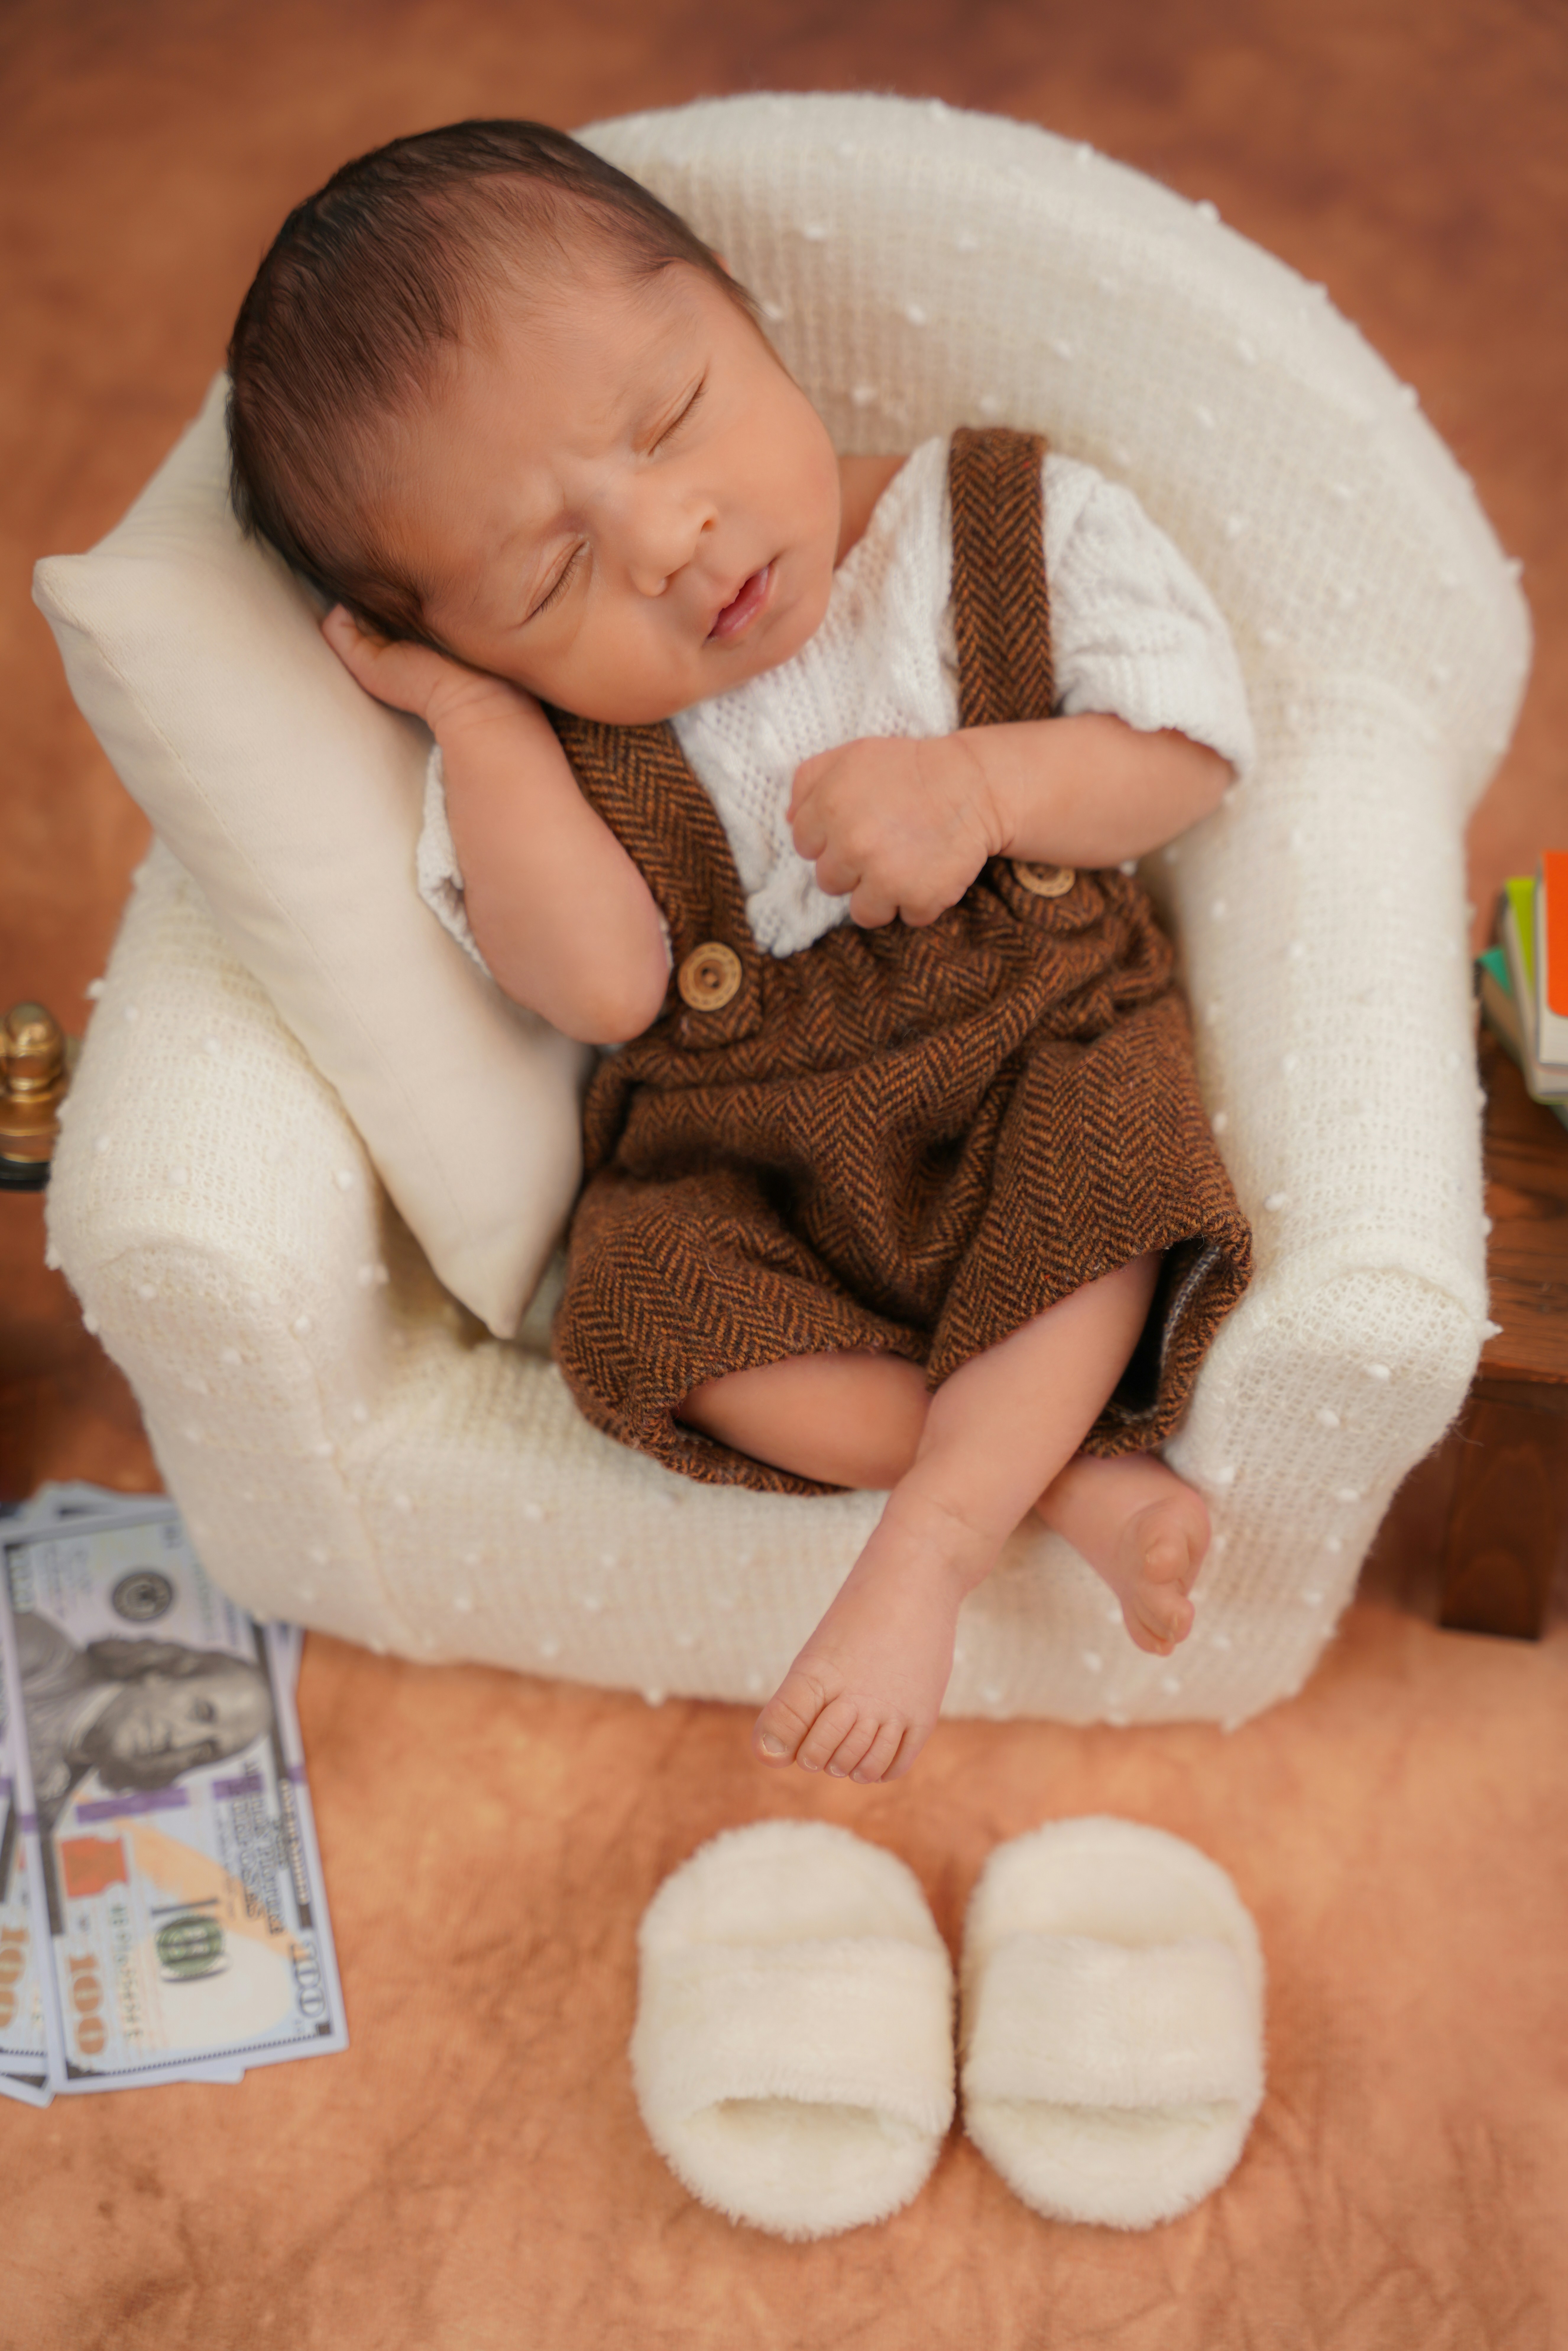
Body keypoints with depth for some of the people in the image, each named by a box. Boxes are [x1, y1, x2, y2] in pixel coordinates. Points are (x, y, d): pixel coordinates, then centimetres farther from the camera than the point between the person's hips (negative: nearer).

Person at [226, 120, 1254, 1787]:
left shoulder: (1015, 530, -7)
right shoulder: (536, 744, -8)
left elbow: (1192, 749, -3)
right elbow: (600, 988, -22)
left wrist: (984, 786, -22)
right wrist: (472, 710, -20)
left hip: (1033, 1050, 0)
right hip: (747, 1158, 1)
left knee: (1105, 1154, -30)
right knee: (646, 1301, -24)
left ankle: (931, 1541, -23)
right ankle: (1074, 1482, -19)